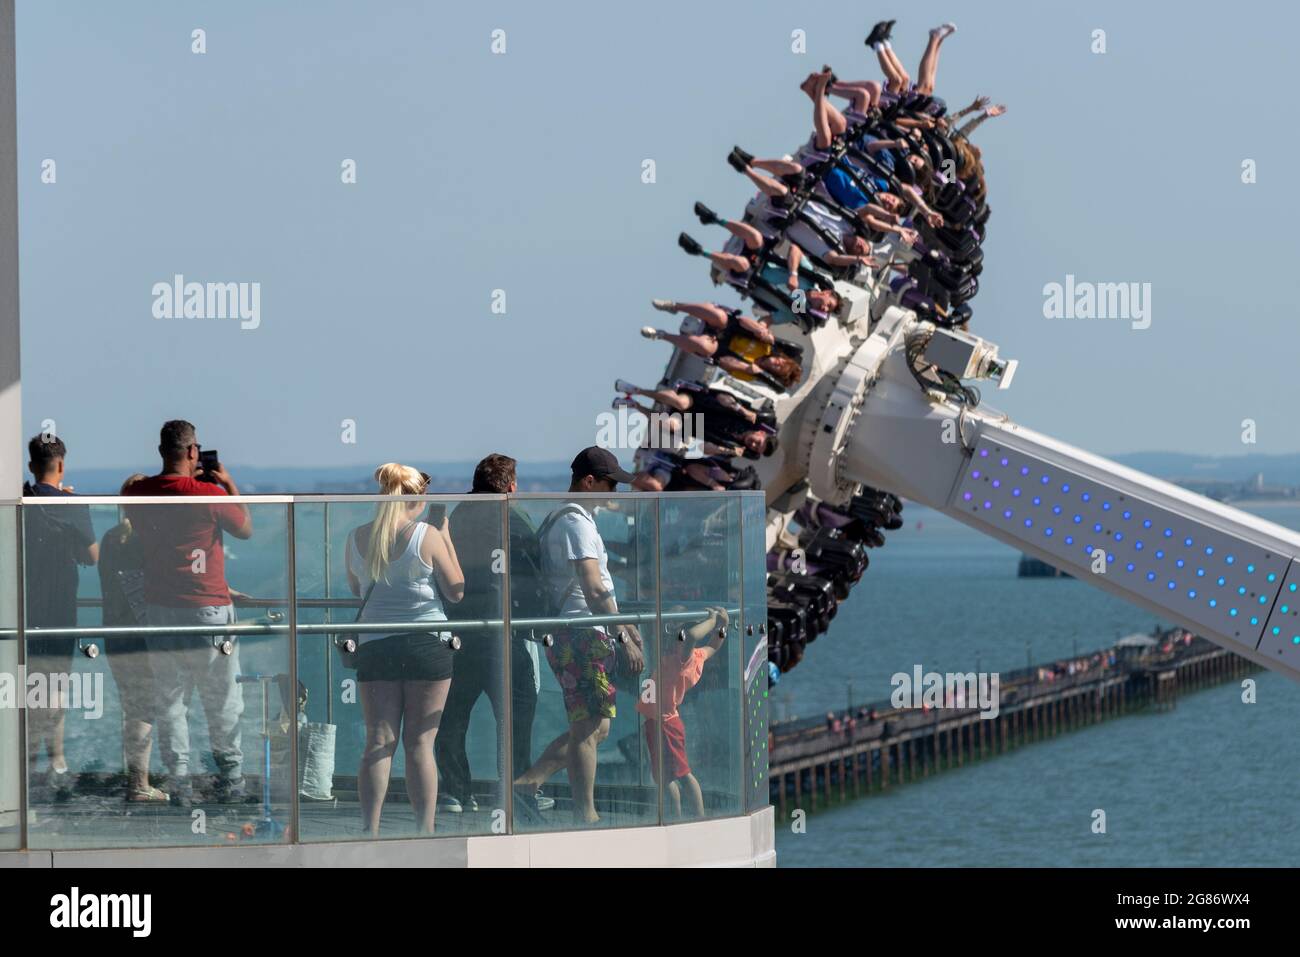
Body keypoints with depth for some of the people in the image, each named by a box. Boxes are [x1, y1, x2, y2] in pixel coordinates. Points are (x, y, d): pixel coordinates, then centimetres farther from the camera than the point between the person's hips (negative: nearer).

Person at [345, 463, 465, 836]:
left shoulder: (357, 538, 3)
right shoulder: (427, 536, -9)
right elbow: (456, 591, 0)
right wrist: (446, 536, 5)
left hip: (374, 647, 3)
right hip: (427, 646, -3)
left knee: (378, 742, 5)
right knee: (420, 743, 2)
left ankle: (371, 831, -1)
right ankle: (425, 831, 2)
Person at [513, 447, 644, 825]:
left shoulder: (559, 520, 21)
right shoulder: (577, 522, -13)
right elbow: (593, 588, -21)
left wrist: (623, 623, 31)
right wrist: (623, 637, -19)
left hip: (571, 636, 10)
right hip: (582, 636, -10)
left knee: (594, 728, 13)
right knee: (588, 729, -7)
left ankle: (527, 782, 9)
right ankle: (586, 816, -5)